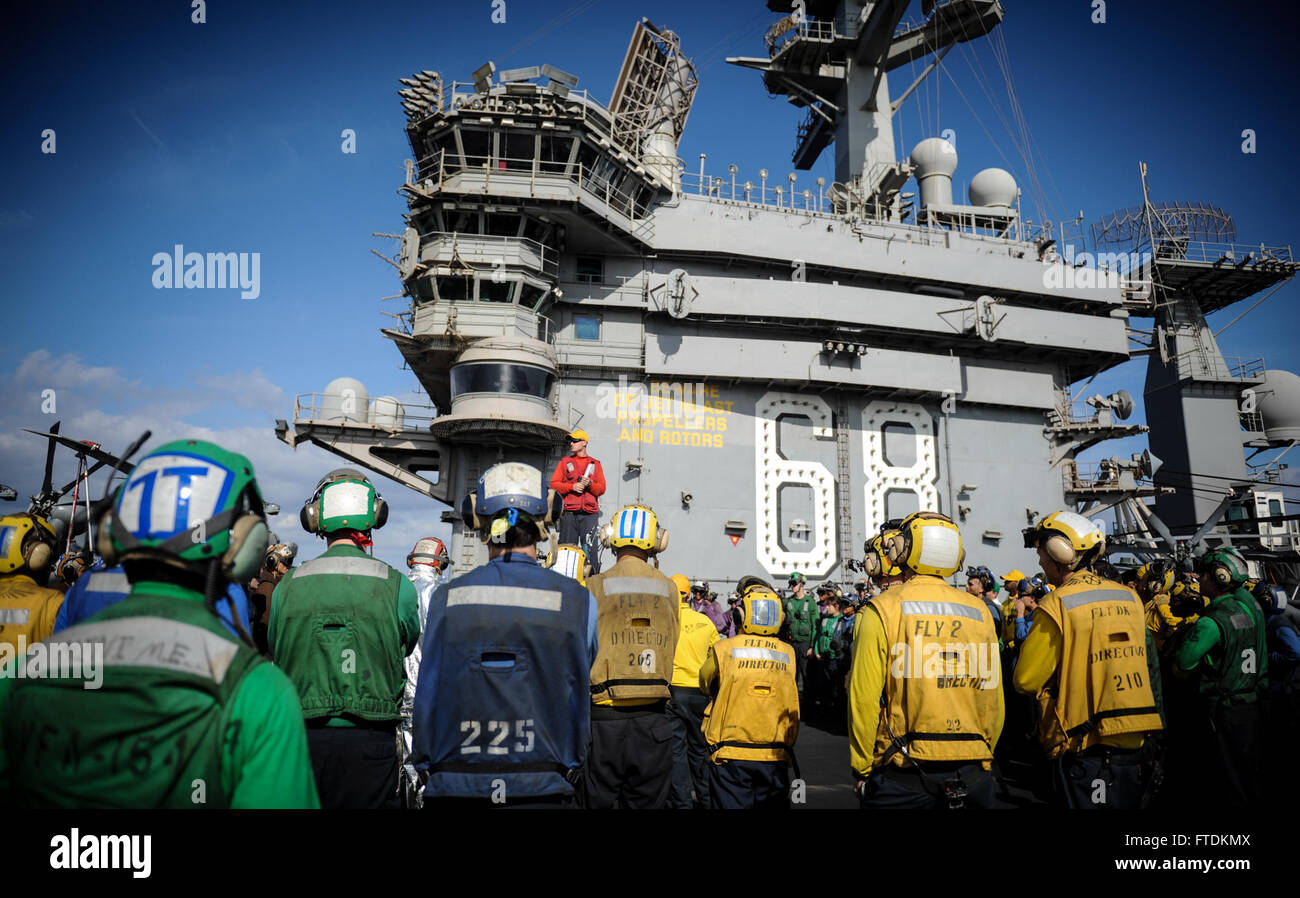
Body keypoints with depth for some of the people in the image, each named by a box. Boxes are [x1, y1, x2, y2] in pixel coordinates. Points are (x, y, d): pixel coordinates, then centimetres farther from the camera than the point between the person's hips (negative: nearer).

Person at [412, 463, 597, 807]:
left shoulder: (445, 599, -5)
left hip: (455, 790, 2)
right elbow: (578, 693, 3)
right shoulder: (578, 601, -8)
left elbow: (427, 698, 3)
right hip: (543, 790, -1)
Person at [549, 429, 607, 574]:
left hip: (590, 513, 0)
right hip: (569, 512, 0)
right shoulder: (564, 462, 15)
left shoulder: (595, 464, 16)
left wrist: (590, 484, -10)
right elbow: (554, 485, 7)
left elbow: (602, 489, 10)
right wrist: (572, 487, -8)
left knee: (591, 549, -7)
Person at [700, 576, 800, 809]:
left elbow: (705, 683, 10)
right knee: (773, 805, 14)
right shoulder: (788, 653, -1)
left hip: (731, 757, -2)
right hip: (775, 758, 3)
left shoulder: (725, 649, -9)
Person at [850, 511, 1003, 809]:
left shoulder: (882, 610, -9)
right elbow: (994, 699, 9)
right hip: (972, 773, 4)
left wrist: (862, 768, -1)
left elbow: (864, 698, -11)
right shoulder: (979, 611, 4)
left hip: (903, 773, -3)